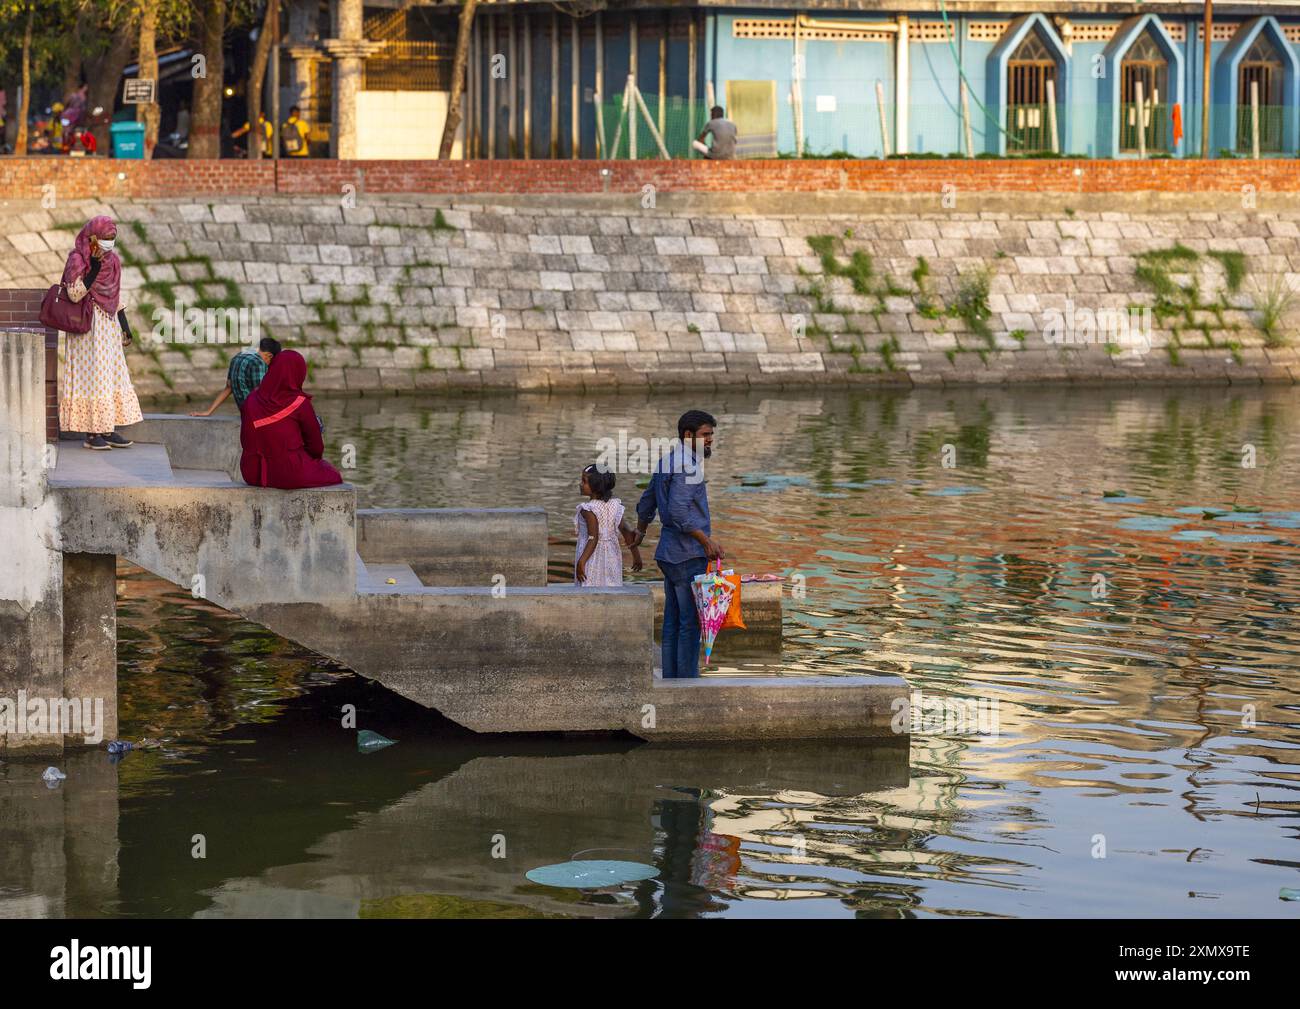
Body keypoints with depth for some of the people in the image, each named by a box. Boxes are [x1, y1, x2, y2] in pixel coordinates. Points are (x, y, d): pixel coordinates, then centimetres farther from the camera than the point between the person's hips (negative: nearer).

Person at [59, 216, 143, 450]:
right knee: (91, 376, -7)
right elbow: (74, 294, -20)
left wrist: (125, 325, 14)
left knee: (111, 376, 7)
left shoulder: (112, 260, 9)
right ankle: (91, 433, -3)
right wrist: (94, 270, -26)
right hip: (87, 326, -7)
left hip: (109, 326, 7)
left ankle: (108, 430, 12)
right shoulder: (77, 259, -11)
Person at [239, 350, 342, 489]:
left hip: (252, 473, 5)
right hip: (288, 473, -5)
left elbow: (245, 439, 11)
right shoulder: (300, 403, -10)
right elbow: (316, 445, 0)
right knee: (331, 477, 25)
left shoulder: (252, 399, 2)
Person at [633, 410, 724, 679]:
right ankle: (687, 679, -10)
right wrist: (706, 539, -24)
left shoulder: (666, 463, 16)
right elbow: (679, 512, -25)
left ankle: (670, 678, 13)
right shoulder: (687, 466, -15)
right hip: (688, 555, -10)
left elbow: (646, 503, 28)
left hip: (669, 554, 10)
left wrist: (640, 531, 43)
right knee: (691, 622, -9)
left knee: (673, 621, 11)